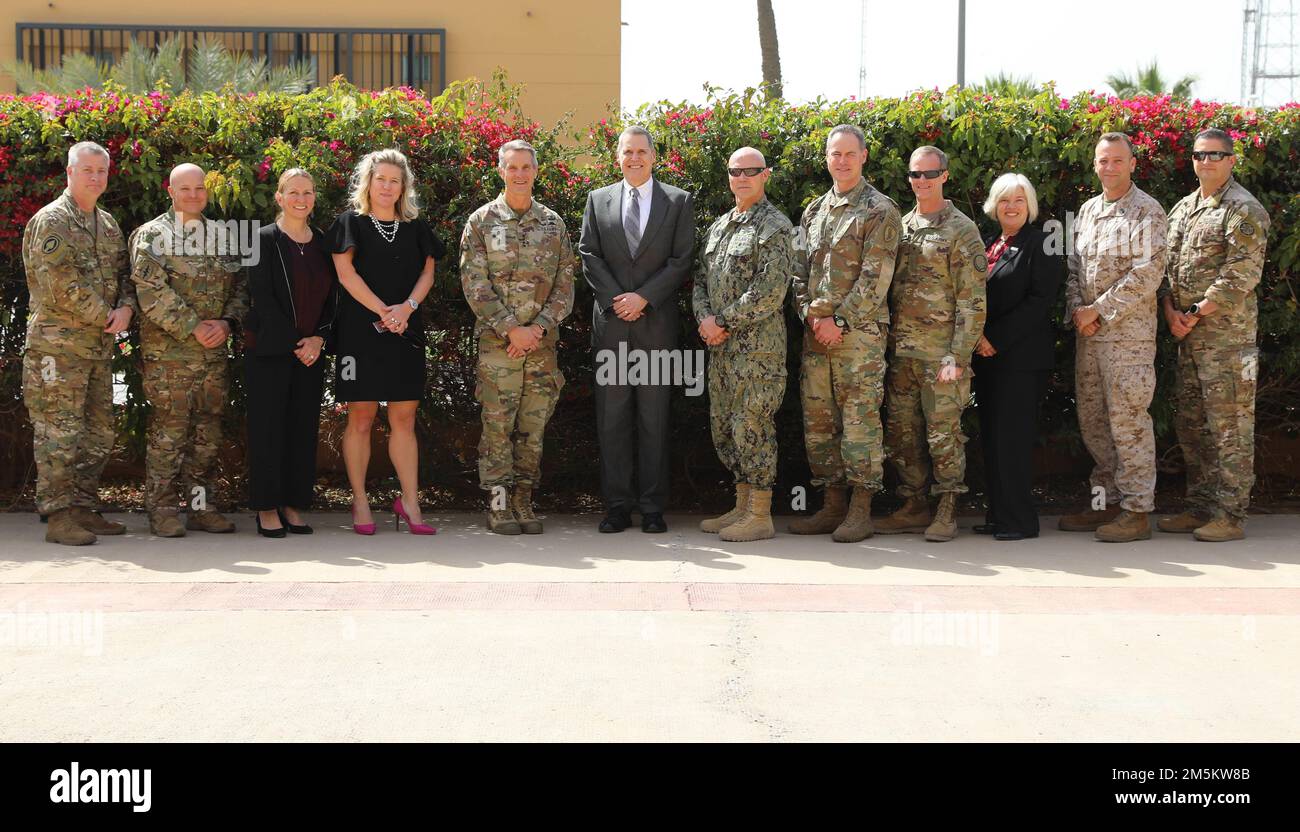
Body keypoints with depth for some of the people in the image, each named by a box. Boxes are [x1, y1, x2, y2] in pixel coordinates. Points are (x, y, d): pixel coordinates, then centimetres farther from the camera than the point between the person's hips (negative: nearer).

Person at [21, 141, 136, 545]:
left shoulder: (108, 224, 16)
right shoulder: (51, 220, -8)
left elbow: (123, 273, 17)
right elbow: (60, 285, -17)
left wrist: (126, 307, -4)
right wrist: (105, 317, -11)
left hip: (100, 345, 8)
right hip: (58, 342, -8)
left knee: (98, 432, 11)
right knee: (59, 432, -5)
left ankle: (85, 509, 20)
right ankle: (58, 516, 1)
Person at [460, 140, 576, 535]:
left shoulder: (553, 223, 10)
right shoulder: (481, 221, 1)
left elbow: (565, 283, 6)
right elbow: (474, 285, -5)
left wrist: (540, 326, -8)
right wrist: (512, 329, -13)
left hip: (542, 343, 3)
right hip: (496, 342, -3)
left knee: (534, 427, 6)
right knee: (498, 426, -1)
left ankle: (524, 501, 15)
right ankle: (498, 505, 7)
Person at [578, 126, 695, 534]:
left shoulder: (678, 201, 7)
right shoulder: (598, 199, 12)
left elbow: (682, 260, 0)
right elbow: (589, 255, 6)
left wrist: (643, 297, -9)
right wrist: (615, 299, -6)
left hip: (657, 322, -1)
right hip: (611, 323, 2)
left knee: (654, 418, 1)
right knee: (612, 416, 1)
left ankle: (653, 507, 7)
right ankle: (618, 504, 7)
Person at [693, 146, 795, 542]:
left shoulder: (775, 227, -7)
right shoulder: (718, 226, 17)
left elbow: (771, 290, -17)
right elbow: (701, 278, 18)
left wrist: (725, 322, -14)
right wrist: (705, 317, -2)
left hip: (758, 343, -8)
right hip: (721, 345, 8)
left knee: (751, 425, -7)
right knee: (723, 425, 11)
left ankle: (760, 516, 1)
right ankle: (742, 506, 22)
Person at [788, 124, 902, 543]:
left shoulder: (880, 211, -3)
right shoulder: (814, 211, 17)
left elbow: (875, 278, -10)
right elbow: (800, 270, 16)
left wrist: (839, 321, -13)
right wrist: (809, 316, 0)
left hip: (858, 332, -6)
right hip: (816, 332, 7)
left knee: (860, 419, -4)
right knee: (818, 420, 8)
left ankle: (860, 512, 2)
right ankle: (833, 505, 18)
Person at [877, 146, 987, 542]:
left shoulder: (961, 230, -4)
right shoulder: (901, 226, 15)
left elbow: (972, 301, -9)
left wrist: (958, 357, -15)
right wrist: (884, 343, 11)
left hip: (939, 351, -6)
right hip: (900, 351, 6)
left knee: (943, 432, -2)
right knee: (901, 432, 9)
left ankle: (947, 511, 8)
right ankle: (914, 506, 19)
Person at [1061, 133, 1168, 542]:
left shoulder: (1147, 211, -6)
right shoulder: (1087, 210, 16)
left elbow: (1148, 273, -14)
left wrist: (1098, 309, -14)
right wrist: (1076, 308, -2)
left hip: (1128, 332, -7)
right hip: (1088, 334, 7)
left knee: (1128, 419, -7)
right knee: (1092, 420, 10)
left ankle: (1137, 511, -1)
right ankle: (1107, 501, 21)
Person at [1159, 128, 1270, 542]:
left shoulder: (1244, 209, -8)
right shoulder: (1182, 208, 16)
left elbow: (1243, 273, -15)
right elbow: (1167, 264, 15)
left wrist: (1197, 314, -15)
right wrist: (1171, 312, -1)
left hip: (1228, 333, -8)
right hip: (1188, 336, 8)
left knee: (1230, 425, -4)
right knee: (1190, 423, 12)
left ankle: (1231, 516, 0)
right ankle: (1200, 507, 22)